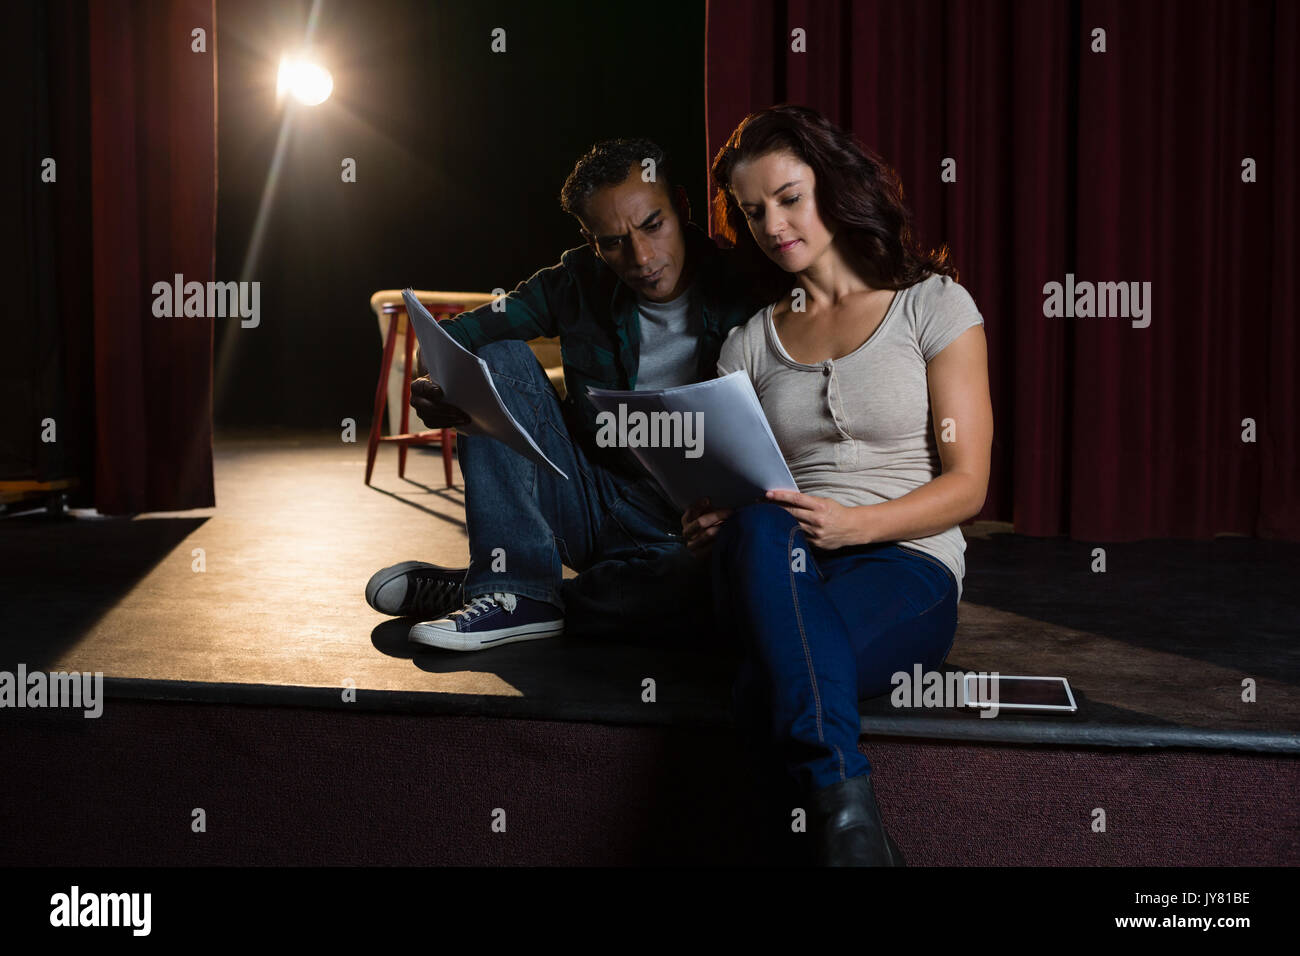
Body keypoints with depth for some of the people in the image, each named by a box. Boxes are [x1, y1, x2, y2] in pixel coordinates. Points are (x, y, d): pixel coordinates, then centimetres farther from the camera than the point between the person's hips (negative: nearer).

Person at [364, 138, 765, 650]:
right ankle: (515, 590, -21)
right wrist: (433, 387, -24)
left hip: (695, 532, -3)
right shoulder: (581, 281, -2)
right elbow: (454, 337, 1)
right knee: (499, 358, -12)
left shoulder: (743, 295, -12)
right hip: (591, 507, 3)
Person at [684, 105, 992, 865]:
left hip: (908, 564, -2)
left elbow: (966, 485, 1)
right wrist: (711, 526, -9)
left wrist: (853, 523, -18)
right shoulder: (751, 341, 19)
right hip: (778, 573, 3)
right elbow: (728, 486, 17)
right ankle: (845, 807, -49)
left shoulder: (934, 304, 8)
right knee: (760, 524, -40)